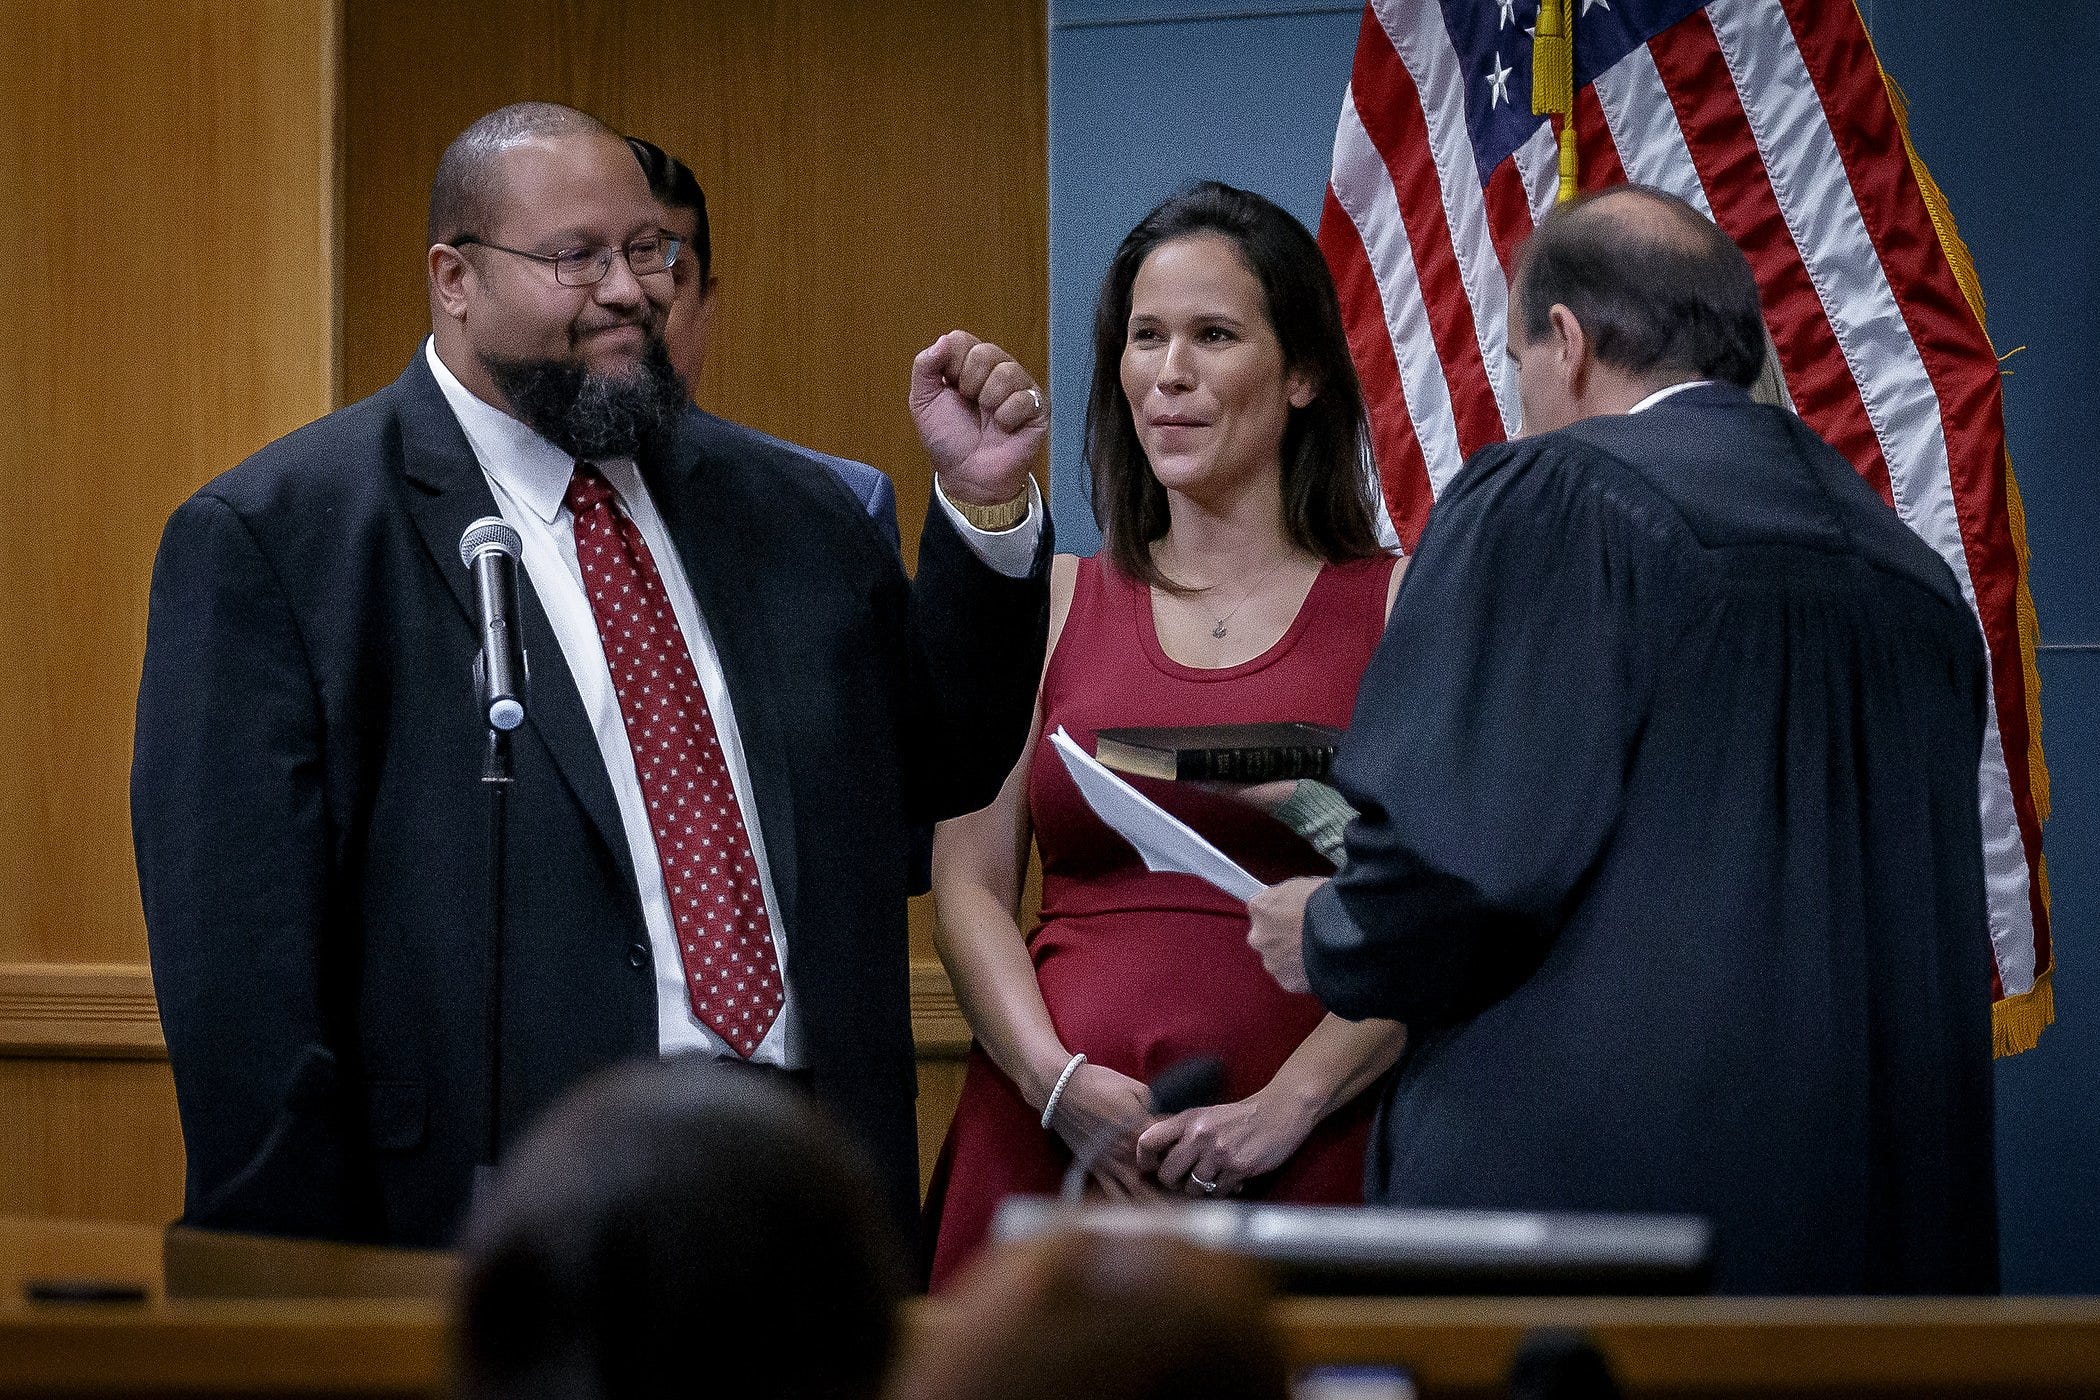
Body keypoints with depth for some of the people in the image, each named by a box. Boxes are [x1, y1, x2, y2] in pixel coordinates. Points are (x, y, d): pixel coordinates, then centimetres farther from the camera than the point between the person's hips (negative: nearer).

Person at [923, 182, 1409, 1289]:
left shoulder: (1400, 607, 5)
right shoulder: (1047, 603, 12)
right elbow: (968, 884, 8)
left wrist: (1287, 1103, -13)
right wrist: (1062, 1082, -8)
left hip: (1299, 1157, -2)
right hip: (1049, 1144, 2)